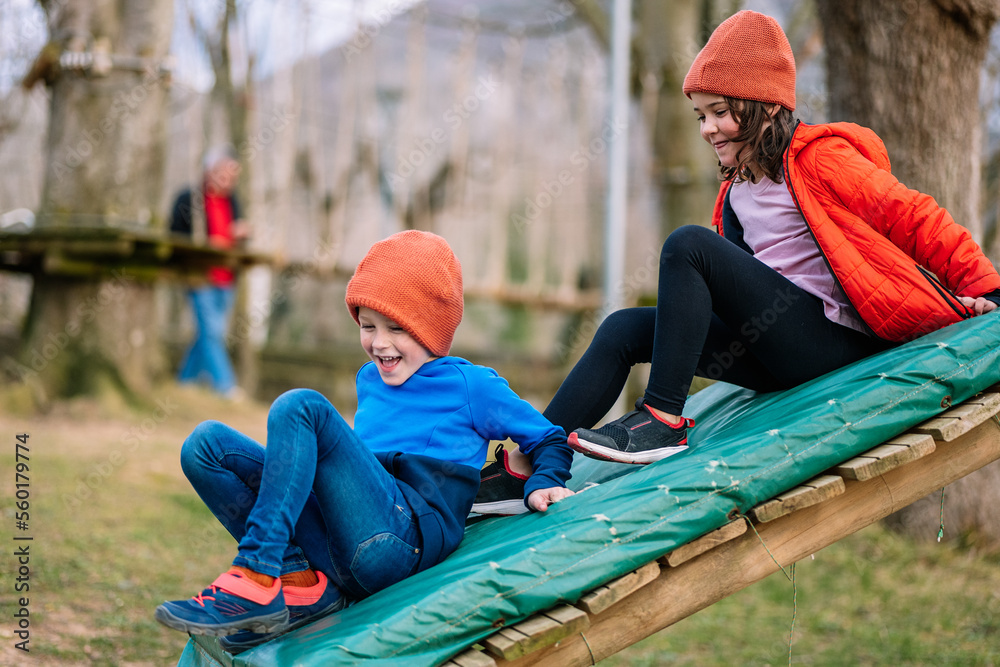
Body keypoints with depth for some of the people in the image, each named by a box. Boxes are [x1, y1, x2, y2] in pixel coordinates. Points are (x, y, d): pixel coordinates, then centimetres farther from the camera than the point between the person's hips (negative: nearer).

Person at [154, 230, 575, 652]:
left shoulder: (471, 386, 10)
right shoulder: (370, 381, 27)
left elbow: (548, 438, 15)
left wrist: (542, 485, -2)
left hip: (399, 540, -7)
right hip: (333, 549, 7)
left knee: (300, 407, -23)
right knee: (205, 444, -5)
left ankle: (255, 582, -30)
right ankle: (302, 583, -19)